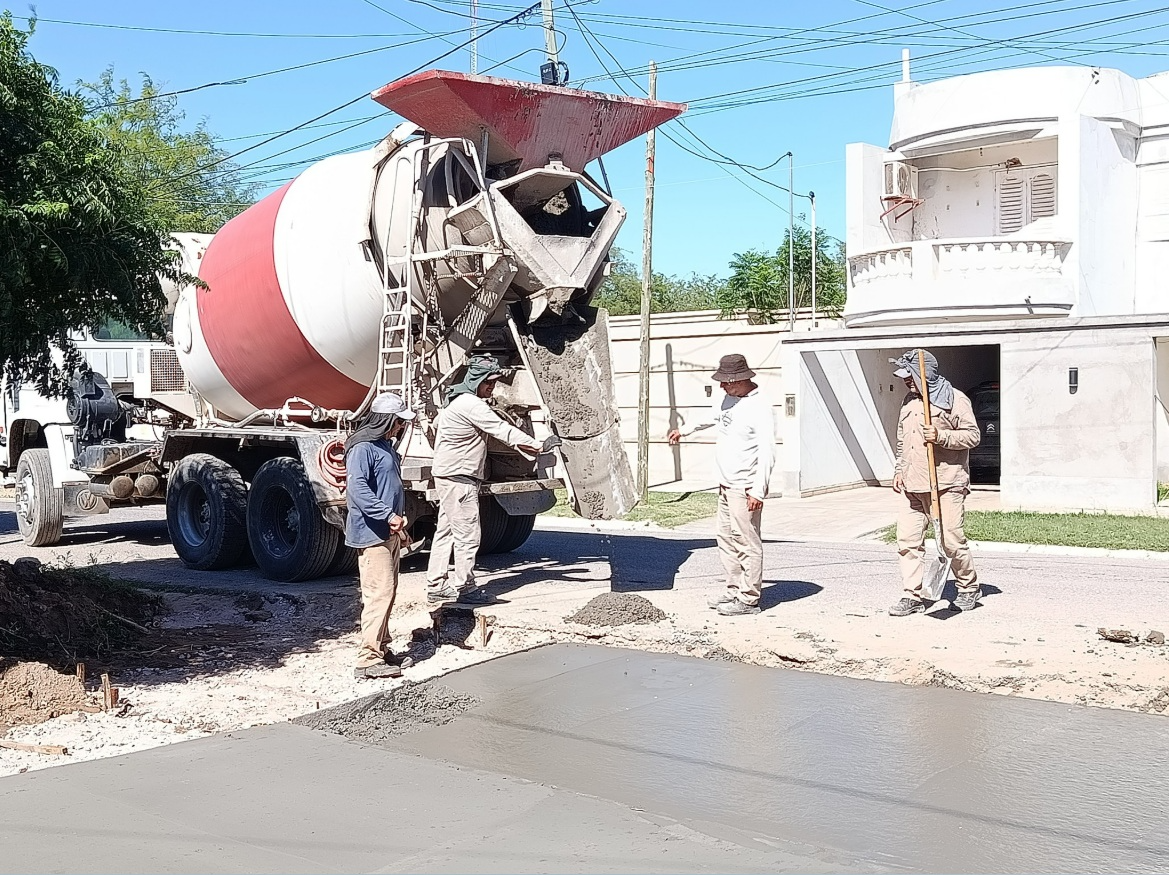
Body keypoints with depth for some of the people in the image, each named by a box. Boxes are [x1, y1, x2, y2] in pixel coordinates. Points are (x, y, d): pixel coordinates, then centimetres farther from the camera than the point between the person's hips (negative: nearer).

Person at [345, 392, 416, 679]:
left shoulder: (385, 446, 18)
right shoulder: (362, 447, -14)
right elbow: (357, 487, -25)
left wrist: (401, 519, 20)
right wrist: (388, 515, -27)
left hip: (389, 533, 10)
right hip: (372, 533, -10)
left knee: (388, 591, 15)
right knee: (378, 592, -13)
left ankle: (382, 649, 24)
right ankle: (369, 659, -11)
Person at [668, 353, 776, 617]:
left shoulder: (760, 408, -16)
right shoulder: (727, 399, 12)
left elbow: (767, 453, -20)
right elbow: (711, 417, 35)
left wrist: (758, 491, -25)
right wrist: (685, 430, 49)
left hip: (745, 489, -9)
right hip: (726, 486, 9)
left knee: (746, 542, -7)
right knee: (726, 538, 12)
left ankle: (749, 599, -3)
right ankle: (734, 590, 20)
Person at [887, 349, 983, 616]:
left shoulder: (954, 399, -4)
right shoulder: (909, 402, 18)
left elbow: (973, 435, -8)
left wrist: (941, 437, -20)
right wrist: (900, 470, 16)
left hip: (947, 483, -7)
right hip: (914, 484, 7)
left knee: (952, 539, -2)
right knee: (907, 539, 0)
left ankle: (969, 588, 20)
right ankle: (913, 596, 5)